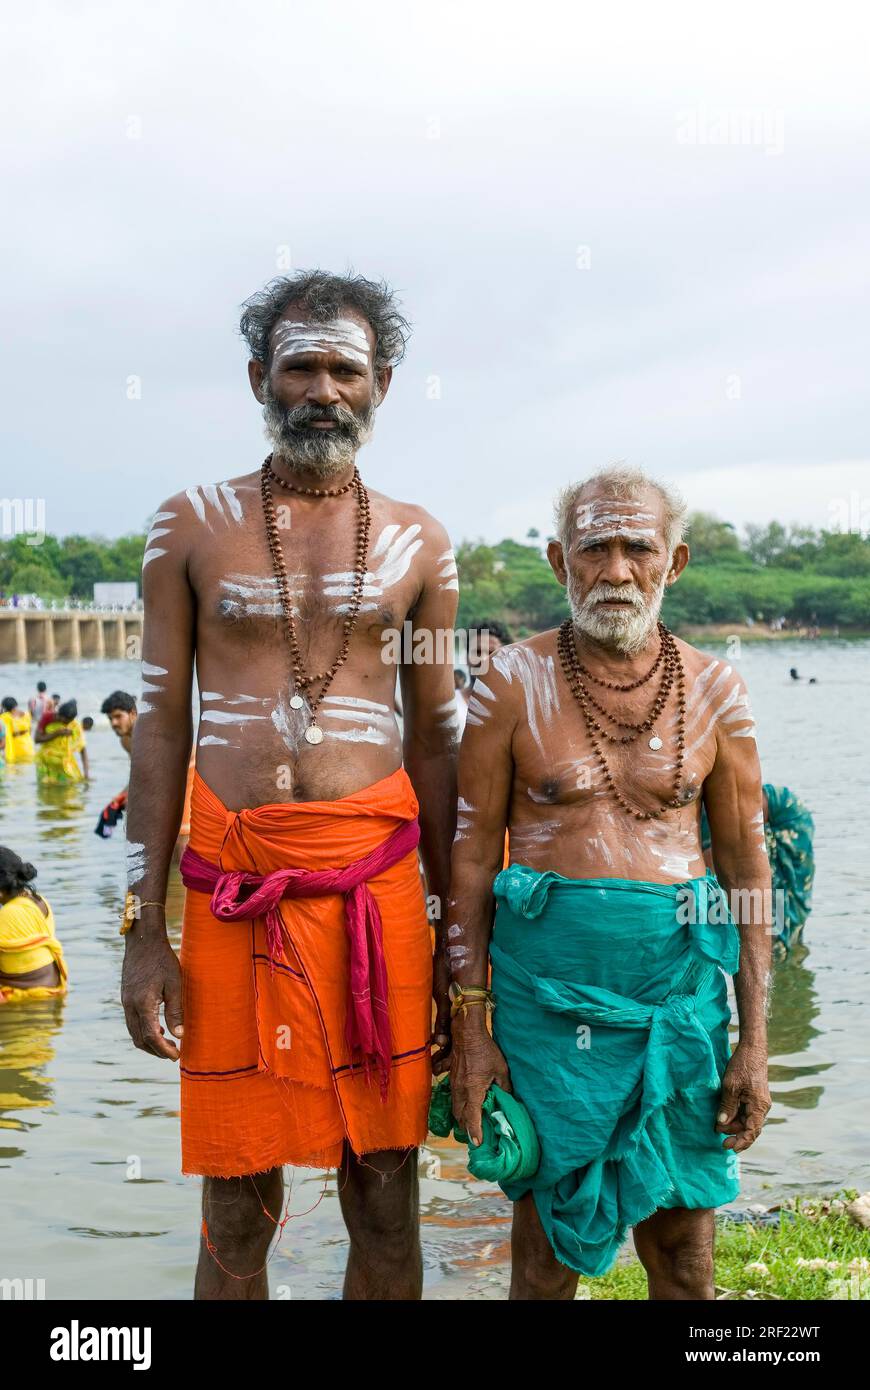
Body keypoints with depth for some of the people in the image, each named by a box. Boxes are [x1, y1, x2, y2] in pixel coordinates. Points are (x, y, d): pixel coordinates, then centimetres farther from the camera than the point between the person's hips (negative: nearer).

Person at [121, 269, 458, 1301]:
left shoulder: (415, 544, 9)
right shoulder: (192, 526, 6)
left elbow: (433, 739, 12)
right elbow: (161, 725, 6)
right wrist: (143, 932, 0)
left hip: (378, 881, 1)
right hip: (231, 882, -1)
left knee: (384, 1200, 6)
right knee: (238, 1212, 6)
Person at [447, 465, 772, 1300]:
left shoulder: (716, 693, 3)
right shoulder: (513, 683, -2)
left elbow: (747, 865, 6)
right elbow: (471, 856, 0)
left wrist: (754, 1041, 3)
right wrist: (470, 1026, -4)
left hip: (679, 978, 2)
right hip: (547, 986, -1)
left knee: (682, 1244, 9)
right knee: (550, 1240, 7)